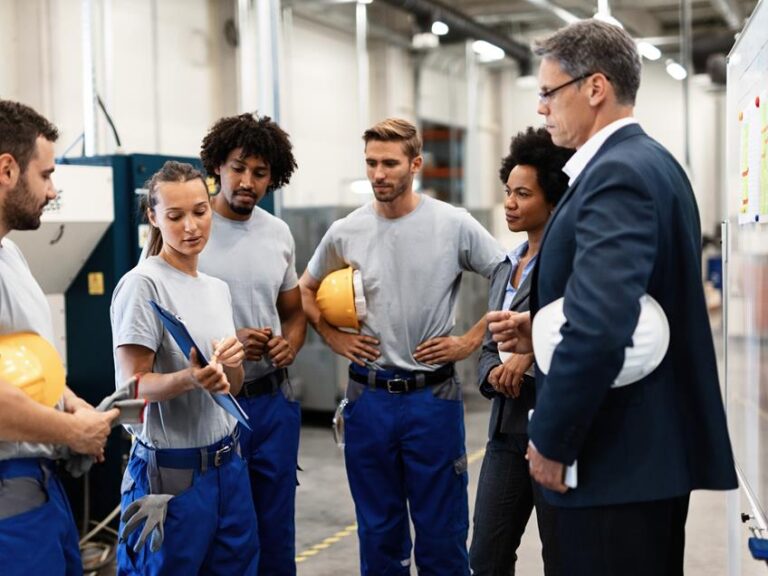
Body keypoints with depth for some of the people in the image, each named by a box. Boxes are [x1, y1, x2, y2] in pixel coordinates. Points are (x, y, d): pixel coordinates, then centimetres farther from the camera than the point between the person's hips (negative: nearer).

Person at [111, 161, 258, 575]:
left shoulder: (218, 288, 10)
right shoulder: (142, 284, -13)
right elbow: (134, 384, -15)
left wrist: (233, 362, -8)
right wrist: (189, 379, -33)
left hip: (227, 462, 7)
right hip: (172, 467, -7)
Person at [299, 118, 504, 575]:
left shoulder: (455, 225, -7)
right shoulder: (345, 233, 1)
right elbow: (307, 290, 18)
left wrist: (470, 341, -6)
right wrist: (334, 338, 4)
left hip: (433, 397, -2)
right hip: (369, 398, 3)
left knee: (442, 534, 7)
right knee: (379, 533, 15)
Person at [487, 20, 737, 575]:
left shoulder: (617, 175, -19)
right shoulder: (650, 162, 13)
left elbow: (600, 327, -31)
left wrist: (551, 441, -19)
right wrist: (543, 331, 4)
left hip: (618, 456, -10)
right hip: (655, 446, 10)